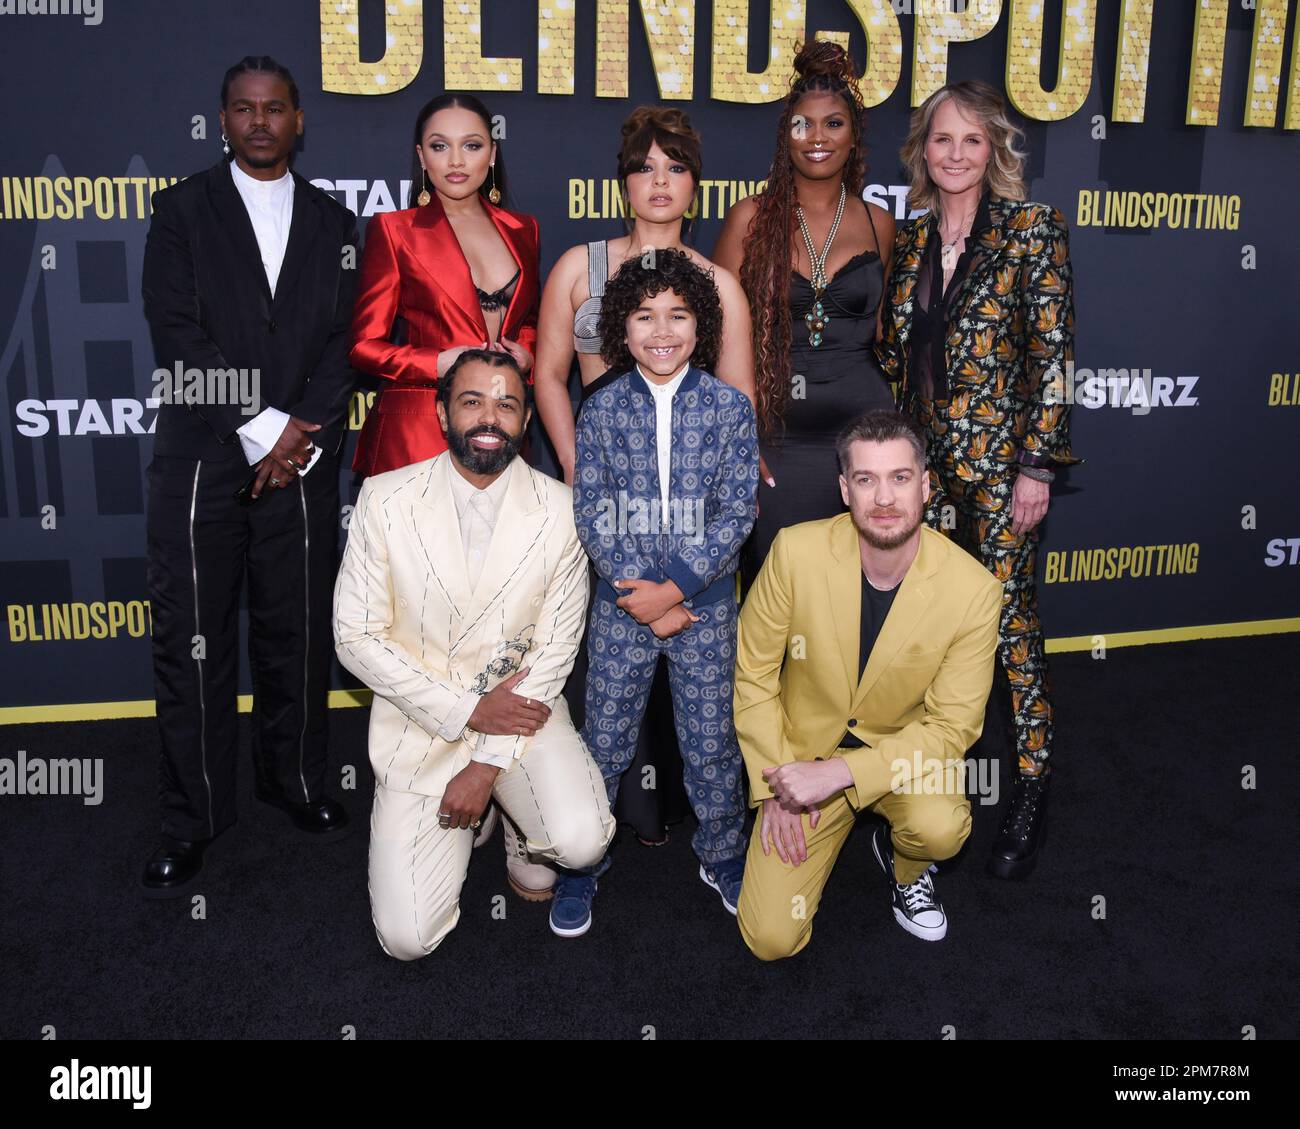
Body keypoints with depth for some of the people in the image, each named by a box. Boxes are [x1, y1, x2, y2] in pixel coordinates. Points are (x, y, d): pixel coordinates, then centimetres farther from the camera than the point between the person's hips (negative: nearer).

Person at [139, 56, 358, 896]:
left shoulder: (333, 223, 13)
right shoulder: (183, 209, 7)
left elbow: (345, 344, 5)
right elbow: (176, 332, -4)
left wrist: (301, 435, -8)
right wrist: (260, 428, -11)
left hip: (302, 460, 2)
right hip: (202, 457, -1)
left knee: (299, 632, 7)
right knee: (192, 642, 1)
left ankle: (297, 782, 25)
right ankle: (194, 818, 12)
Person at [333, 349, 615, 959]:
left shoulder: (560, 509, -7)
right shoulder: (385, 499, -8)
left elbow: (555, 649, -5)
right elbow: (356, 638, -7)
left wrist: (488, 762, -12)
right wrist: (466, 710, -15)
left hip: (520, 707, 0)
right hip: (422, 723, 0)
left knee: (581, 841, -27)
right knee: (407, 937, -8)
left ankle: (519, 819, 11)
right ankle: (473, 815, 23)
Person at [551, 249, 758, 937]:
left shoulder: (730, 407, -3)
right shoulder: (602, 409, -2)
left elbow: (737, 513, -7)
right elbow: (592, 514, -5)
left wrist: (674, 588, -15)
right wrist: (639, 595, -14)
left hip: (705, 604, 0)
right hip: (620, 605, 0)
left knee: (712, 744, 10)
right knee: (604, 744, 9)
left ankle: (722, 857, 33)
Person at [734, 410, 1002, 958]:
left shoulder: (973, 590, -20)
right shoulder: (796, 551, -19)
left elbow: (952, 725, -15)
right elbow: (753, 672, -7)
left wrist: (840, 773, -25)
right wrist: (774, 783, -11)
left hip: (904, 751, 0)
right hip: (804, 749, 1)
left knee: (939, 829, -35)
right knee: (770, 939, -7)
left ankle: (904, 868, 5)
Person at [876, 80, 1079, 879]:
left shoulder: (1032, 230, -4)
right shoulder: (911, 239, 10)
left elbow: (1054, 355, -8)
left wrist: (1037, 464, -12)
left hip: (999, 461, -5)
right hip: (924, 460, 5)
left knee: (1009, 619, 0)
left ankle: (1033, 789, 15)